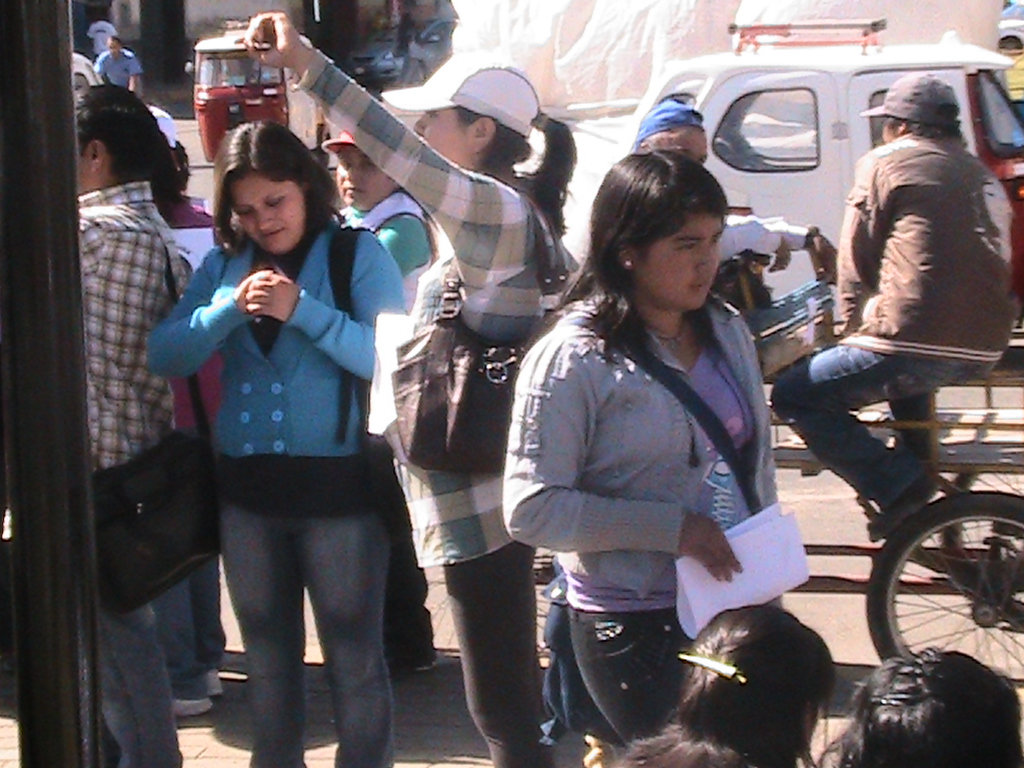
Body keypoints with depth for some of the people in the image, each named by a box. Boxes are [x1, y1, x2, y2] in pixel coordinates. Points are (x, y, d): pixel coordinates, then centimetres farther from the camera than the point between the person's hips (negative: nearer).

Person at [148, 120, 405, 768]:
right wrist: (231, 309, -17)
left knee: (354, 654, 3)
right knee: (267, 653, 17)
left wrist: (303, 311, -25)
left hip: (339, 480, -5)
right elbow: (165, 356, -2)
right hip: (247, 484, 5)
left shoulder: (359, 254, -5)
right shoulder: (223, 265, 7)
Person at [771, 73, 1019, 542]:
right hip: (985, 351, 8)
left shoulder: (884, 163, 3)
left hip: (914, 340, -8)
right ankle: (917, 468, 32)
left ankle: (896, 485, -7)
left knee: (794, 397, 4)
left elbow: (854, 262, 4)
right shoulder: (982, 174, 23)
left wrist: (853, 328, 19)